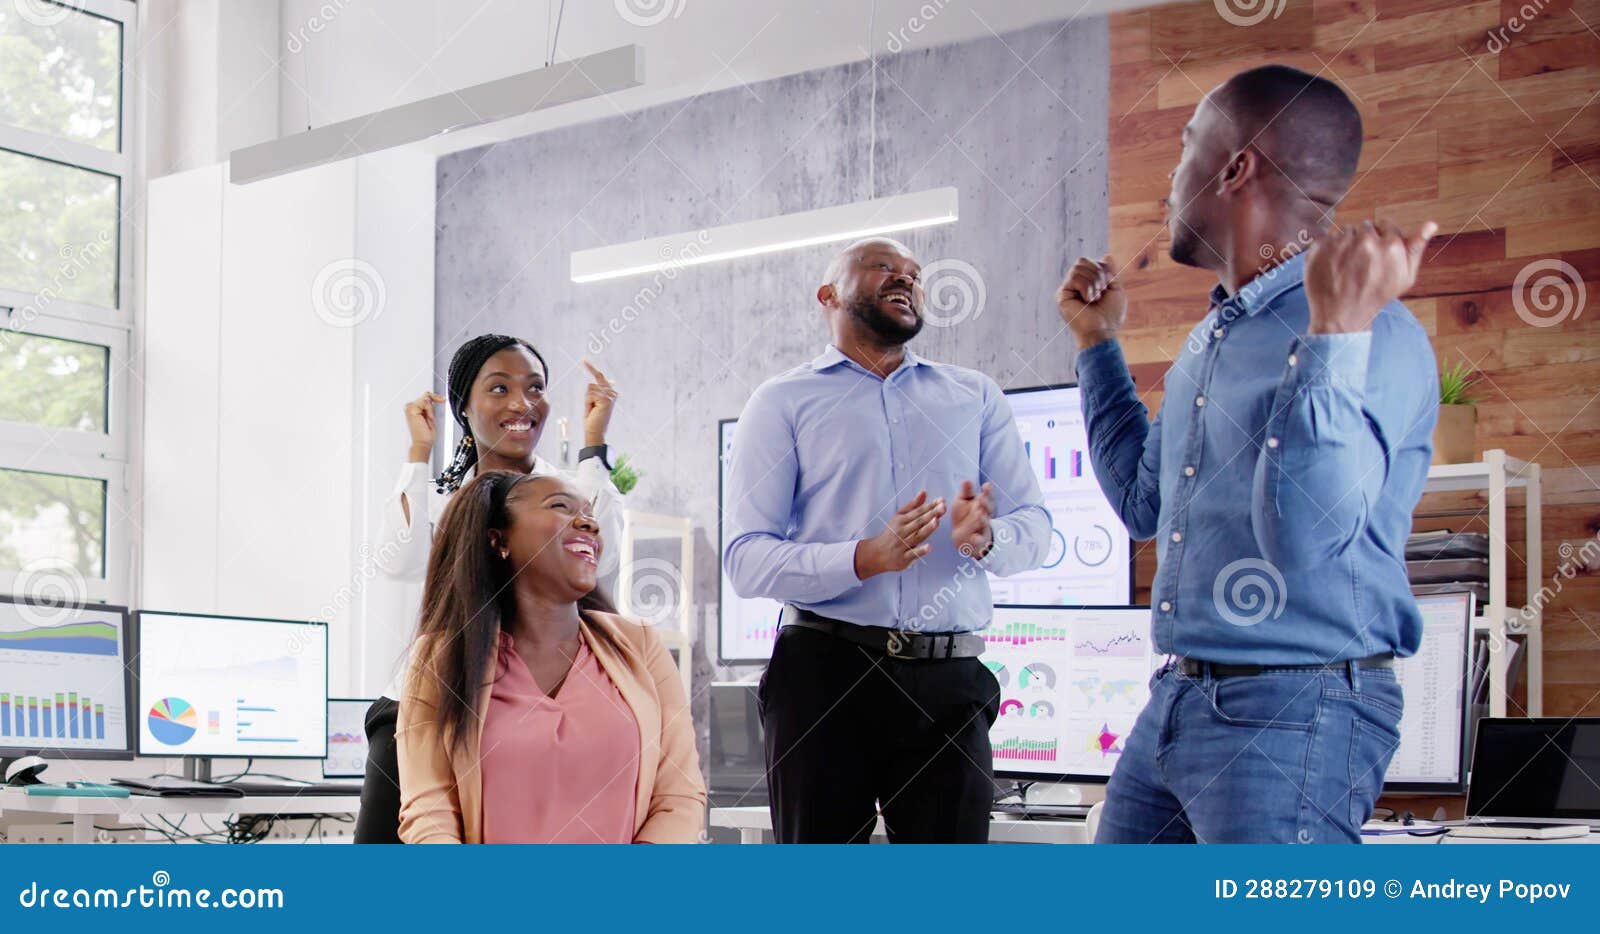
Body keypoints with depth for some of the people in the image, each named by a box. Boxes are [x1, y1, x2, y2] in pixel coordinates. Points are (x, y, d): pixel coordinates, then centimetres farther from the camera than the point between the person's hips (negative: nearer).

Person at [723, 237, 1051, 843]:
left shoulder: (976, 396, 19)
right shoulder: (783, 402, 9)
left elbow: (1034, 526, 12)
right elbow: (746, 559, -3)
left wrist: (986, 538, -13)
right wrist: (867, 558, -18)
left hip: (950, 680, 2)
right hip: (824, 672, -2)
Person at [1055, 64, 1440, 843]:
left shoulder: (1372, 335, -15)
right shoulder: (1212, 334, 15)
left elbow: (1303, 537, -29)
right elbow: (1145, 504, 27)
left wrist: (1335, 330, -33)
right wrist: (1097, 342, 27)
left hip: (1295, 712, -9)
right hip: (1177, 698, 9)